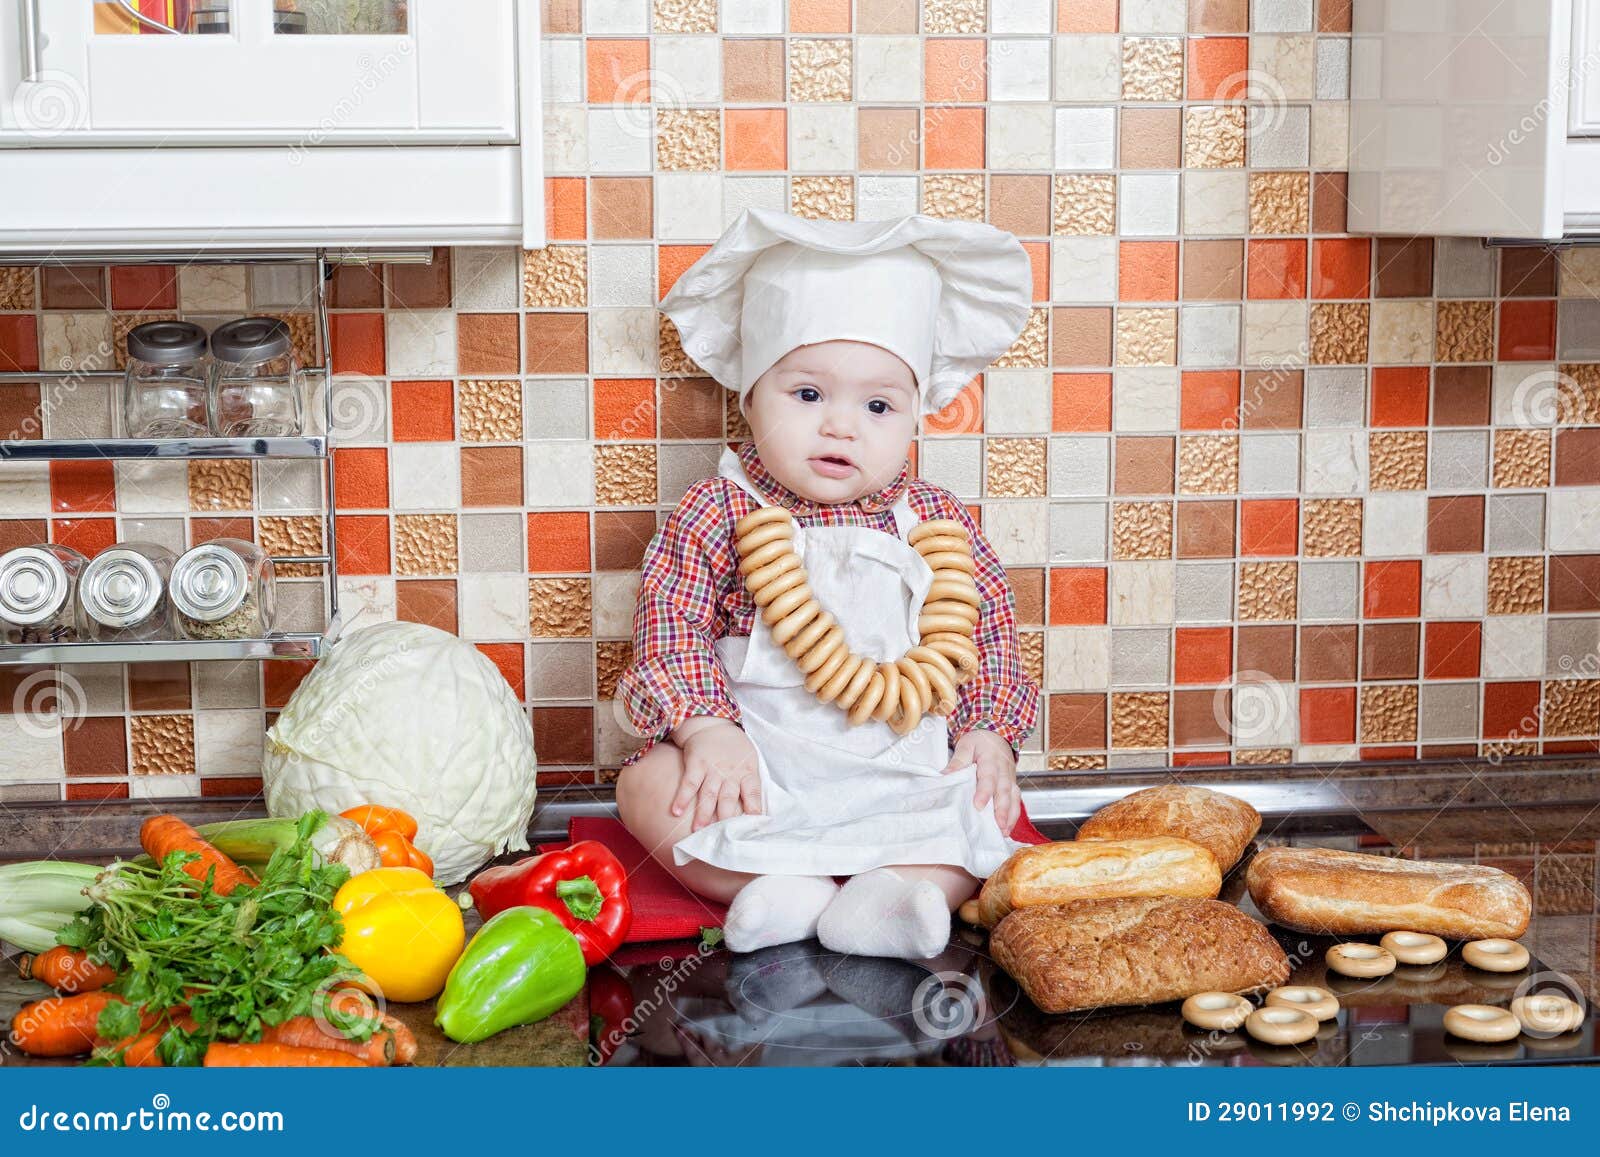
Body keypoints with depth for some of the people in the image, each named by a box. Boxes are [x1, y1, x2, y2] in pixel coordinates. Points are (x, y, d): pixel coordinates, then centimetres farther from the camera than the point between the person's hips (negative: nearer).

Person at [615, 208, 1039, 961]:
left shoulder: (936, 523, 3)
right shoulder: (718, 513, -3)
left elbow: (986, 631, 9)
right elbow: (669, 624, -7)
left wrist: (985, 731, -5)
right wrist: (708, 727, -20)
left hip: (901, 770, 2)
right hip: (758, 766, -1)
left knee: (989, 805, -21)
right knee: (650, 788, -24)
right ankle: (792, 892, -33)